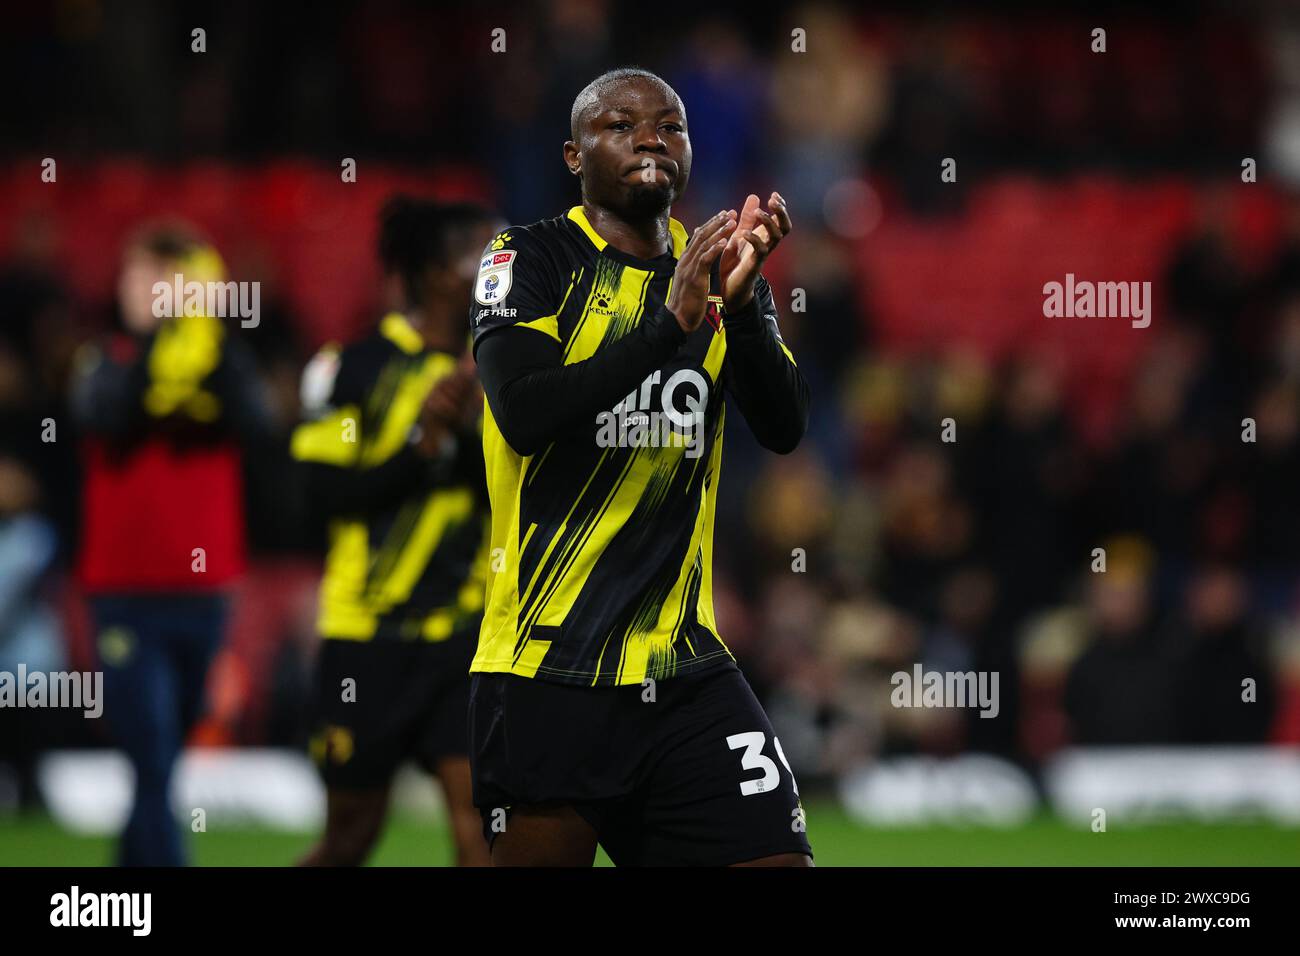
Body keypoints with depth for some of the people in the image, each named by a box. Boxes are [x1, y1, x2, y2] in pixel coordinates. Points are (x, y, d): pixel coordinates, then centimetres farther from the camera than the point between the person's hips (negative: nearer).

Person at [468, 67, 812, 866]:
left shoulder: (715, 264, 13)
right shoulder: (532, 259, -2)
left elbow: (784, 429, 1)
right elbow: (524, 413, -18)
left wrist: (741, 304, -16)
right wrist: (674, 322, -24)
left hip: (688, 673, 4)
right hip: (549, 672, -4)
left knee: (776, 857, -6)